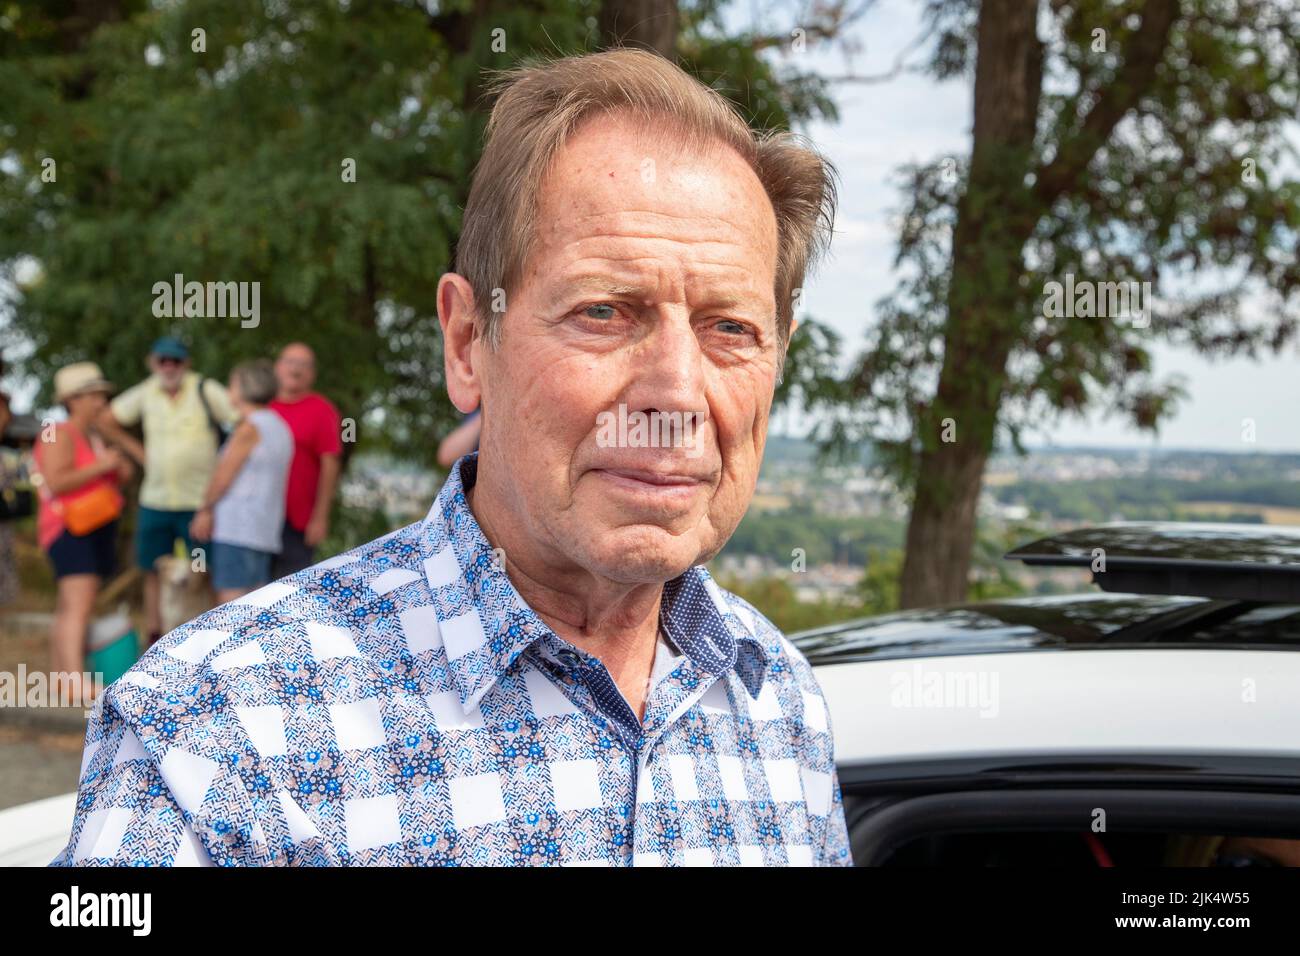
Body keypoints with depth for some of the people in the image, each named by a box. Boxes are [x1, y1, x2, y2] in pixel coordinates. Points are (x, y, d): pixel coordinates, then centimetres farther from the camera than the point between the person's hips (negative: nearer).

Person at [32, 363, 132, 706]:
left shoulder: (93, 436, 16)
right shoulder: (60, 436, -11)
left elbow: (104, 481, 22)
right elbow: (56, 482, -21)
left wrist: (120, 469, 1)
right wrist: (100, 466, -19)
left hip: (96, 531, 9)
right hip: (69, 530, -9)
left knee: (68, 611, 10)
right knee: (79, 604, -21)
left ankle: (60, 680, 14)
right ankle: (77, 684, -31)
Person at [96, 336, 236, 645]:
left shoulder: (207, 391, -7)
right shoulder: (146, 393, 7)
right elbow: (106, 421, 19)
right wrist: (139, 453, 12)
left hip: (199, 502, -4)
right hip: (154, 501, 4)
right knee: (154, 572, 8)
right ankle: (154, 646, 16)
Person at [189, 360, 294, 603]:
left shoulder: (250, 428, -10)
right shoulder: (279, 426, 17)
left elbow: (223, 476, -8)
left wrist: (204, 510, 6)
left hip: (238, 529, -9)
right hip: (266, 527, 9)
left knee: (231, 597, -11)